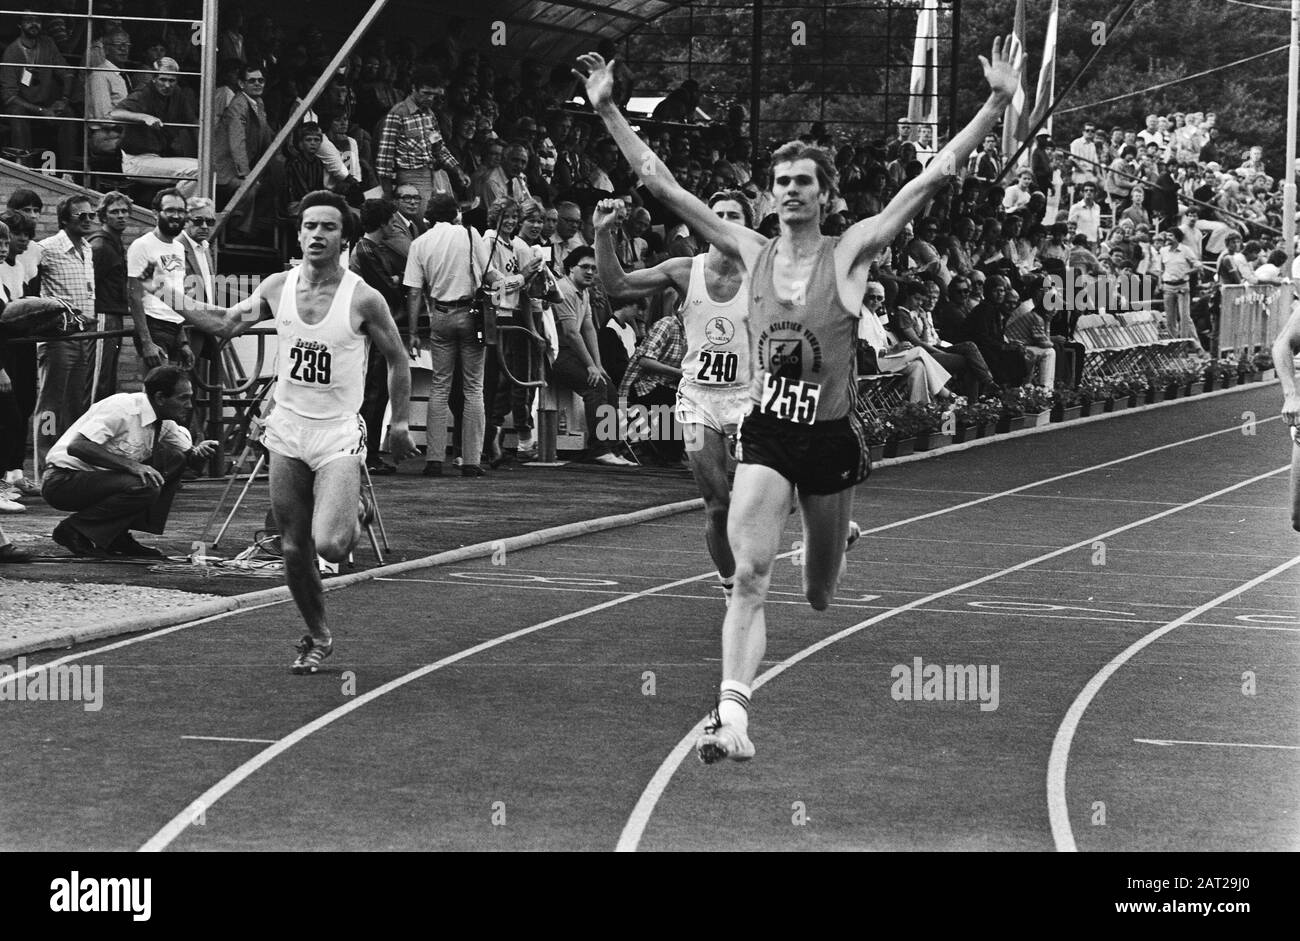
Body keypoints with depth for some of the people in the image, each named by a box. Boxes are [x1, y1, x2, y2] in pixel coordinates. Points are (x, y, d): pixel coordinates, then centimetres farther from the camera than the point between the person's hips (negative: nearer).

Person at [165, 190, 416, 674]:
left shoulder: (363, 299, -9)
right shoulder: (279, 287, 1)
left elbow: (397, 359, 2)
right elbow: (228, 323, 9)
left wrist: (400, 422, 2)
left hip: (339, 433, -4)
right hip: (287, 430, 4)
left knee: (330, 545, -20)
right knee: (293, 550, 7)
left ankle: (357, 514, 16)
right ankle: (317, 636, 28)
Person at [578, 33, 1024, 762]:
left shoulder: (850, 254, -6)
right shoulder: (751, 253, 1)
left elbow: (933, 179, -13)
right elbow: (663, 185, 3)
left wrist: (997, 105, -20)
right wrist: (609, 112, -1)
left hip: (831, 436, -1)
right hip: (766, 435, 1)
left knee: (821, 598, 16)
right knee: (750, 577, -18)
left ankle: (840, 537, 53)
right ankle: (734, 716, -23)